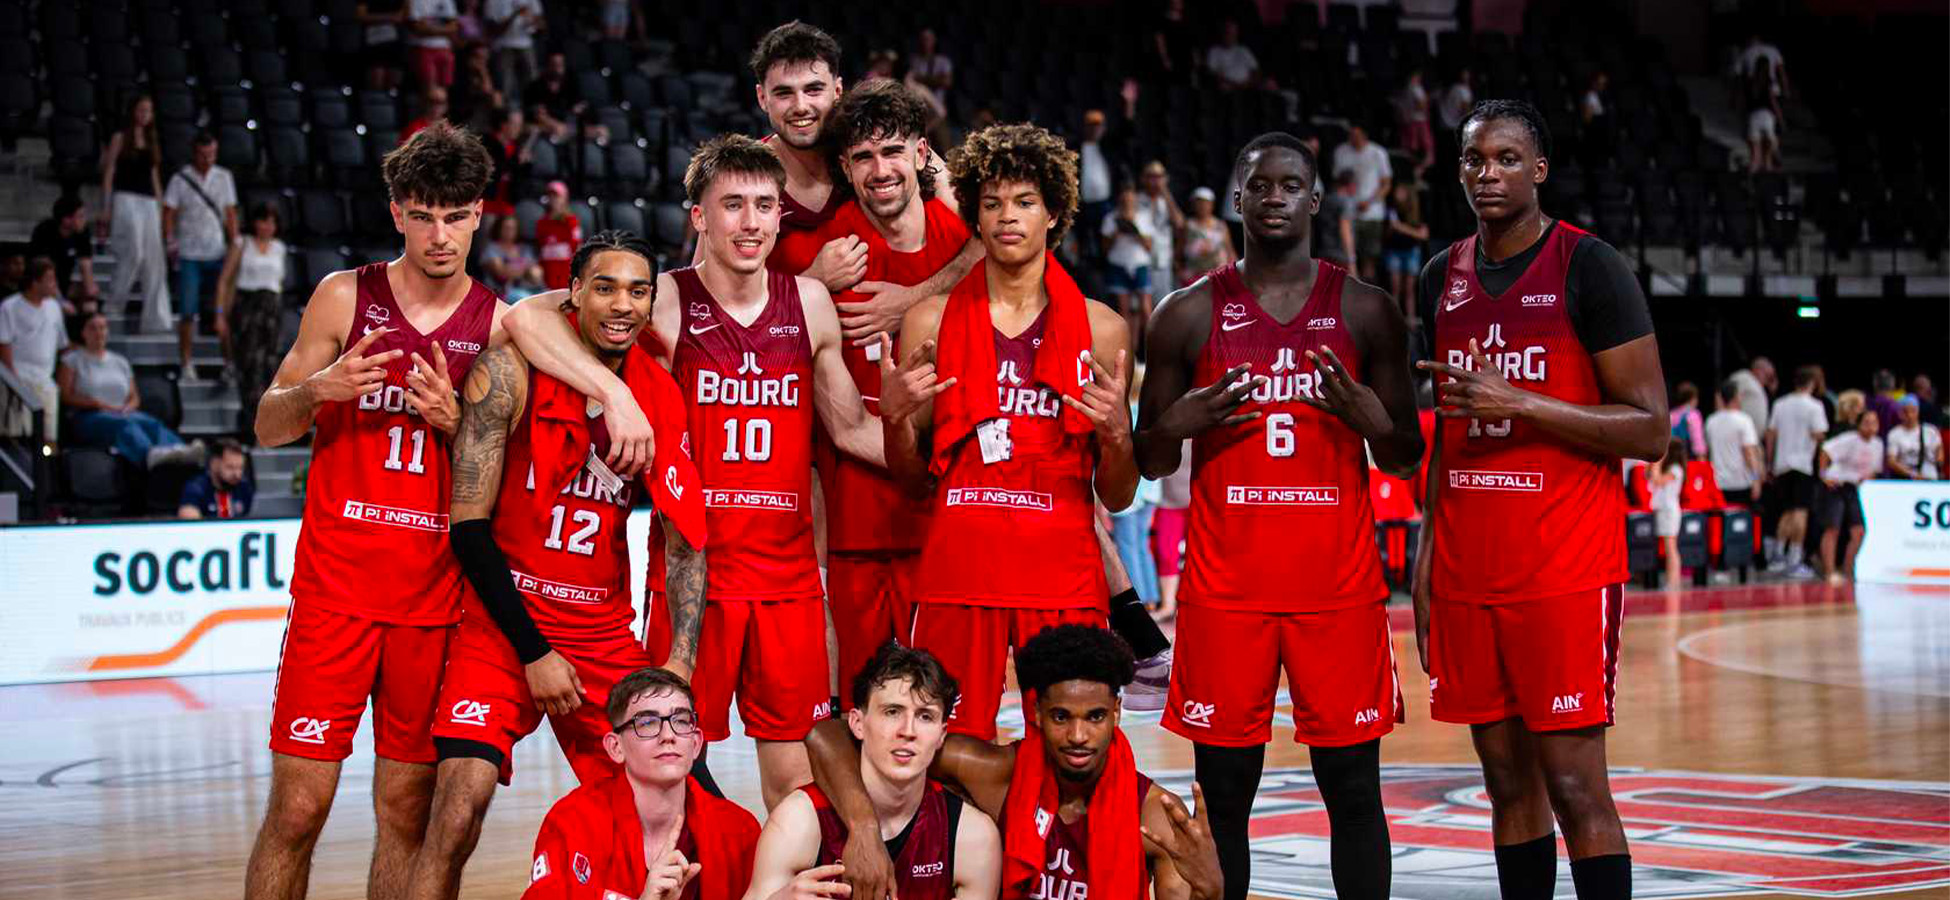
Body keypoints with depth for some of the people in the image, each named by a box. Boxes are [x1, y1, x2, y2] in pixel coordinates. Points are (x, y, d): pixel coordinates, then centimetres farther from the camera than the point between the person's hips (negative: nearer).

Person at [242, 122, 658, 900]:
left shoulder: (500, 324, 4)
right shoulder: (346, 297, 2)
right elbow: (267, 427, 5)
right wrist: (319, 389, -15)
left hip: (437, 594, 2)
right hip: (336, 580, -1)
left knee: (408, 810, 3)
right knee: (298, 805, -5)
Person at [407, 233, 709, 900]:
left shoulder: (661, 395, 2)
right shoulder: (511, 371, -12)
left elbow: (684, 539, 3)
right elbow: (469, 525, -12)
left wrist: (680, 663, -10)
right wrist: (534, 652, -14)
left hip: (605, 632, 4)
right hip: (503, 621, -4)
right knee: (459, 810, -19)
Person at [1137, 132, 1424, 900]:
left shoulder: (1368, 311, 5)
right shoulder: (1190, 315, 4)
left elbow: (1405, 461, 9)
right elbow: (1150, 464, 10)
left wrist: (1371, 419, -13)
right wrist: (1178, 424, -12)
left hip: (1340, 585, 0)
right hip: (1225, 590, 0)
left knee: (1353, 789, 3)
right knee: (1223, 793, 3)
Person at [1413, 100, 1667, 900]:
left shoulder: (1590, 268, -6)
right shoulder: (1441, 278, 12)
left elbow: (1649, 430, -10)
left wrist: (1521, 403, -19)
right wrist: (1427, 551, 13)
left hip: (1566, 568, -6)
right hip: (1468, 567, 6)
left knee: (1573, 783, -7)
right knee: (1508, 781, 8)